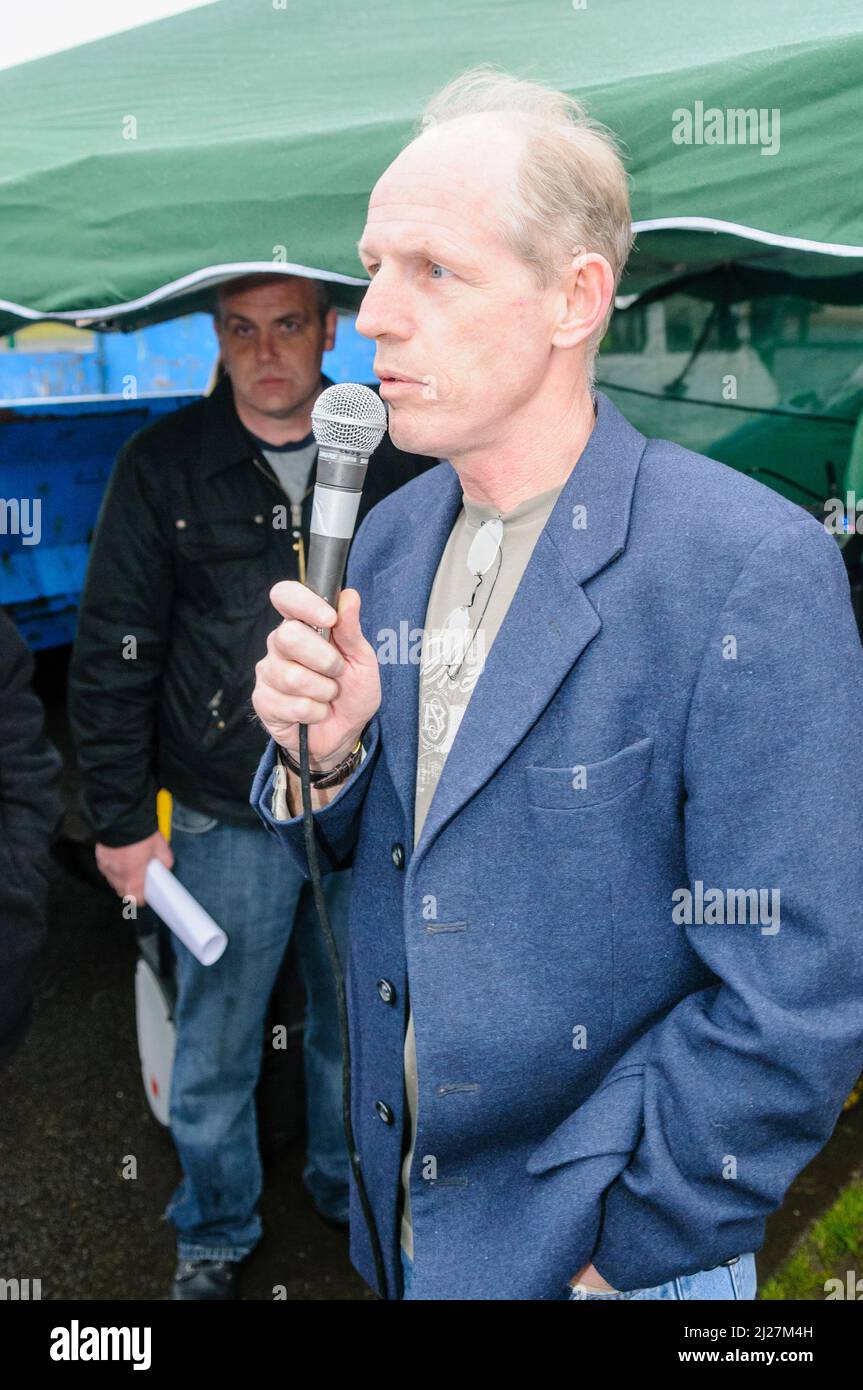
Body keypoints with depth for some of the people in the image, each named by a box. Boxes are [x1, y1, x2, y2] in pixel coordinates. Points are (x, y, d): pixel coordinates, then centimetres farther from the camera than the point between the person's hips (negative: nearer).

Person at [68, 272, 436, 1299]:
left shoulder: (397, 459, -1)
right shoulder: (163, 465, -6)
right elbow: (112, 659, -4)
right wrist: (120, 821, -5)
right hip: (226, 820, -1)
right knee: (214, 1043, 12)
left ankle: (353, 1191, 47)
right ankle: (214, 1234, 38)